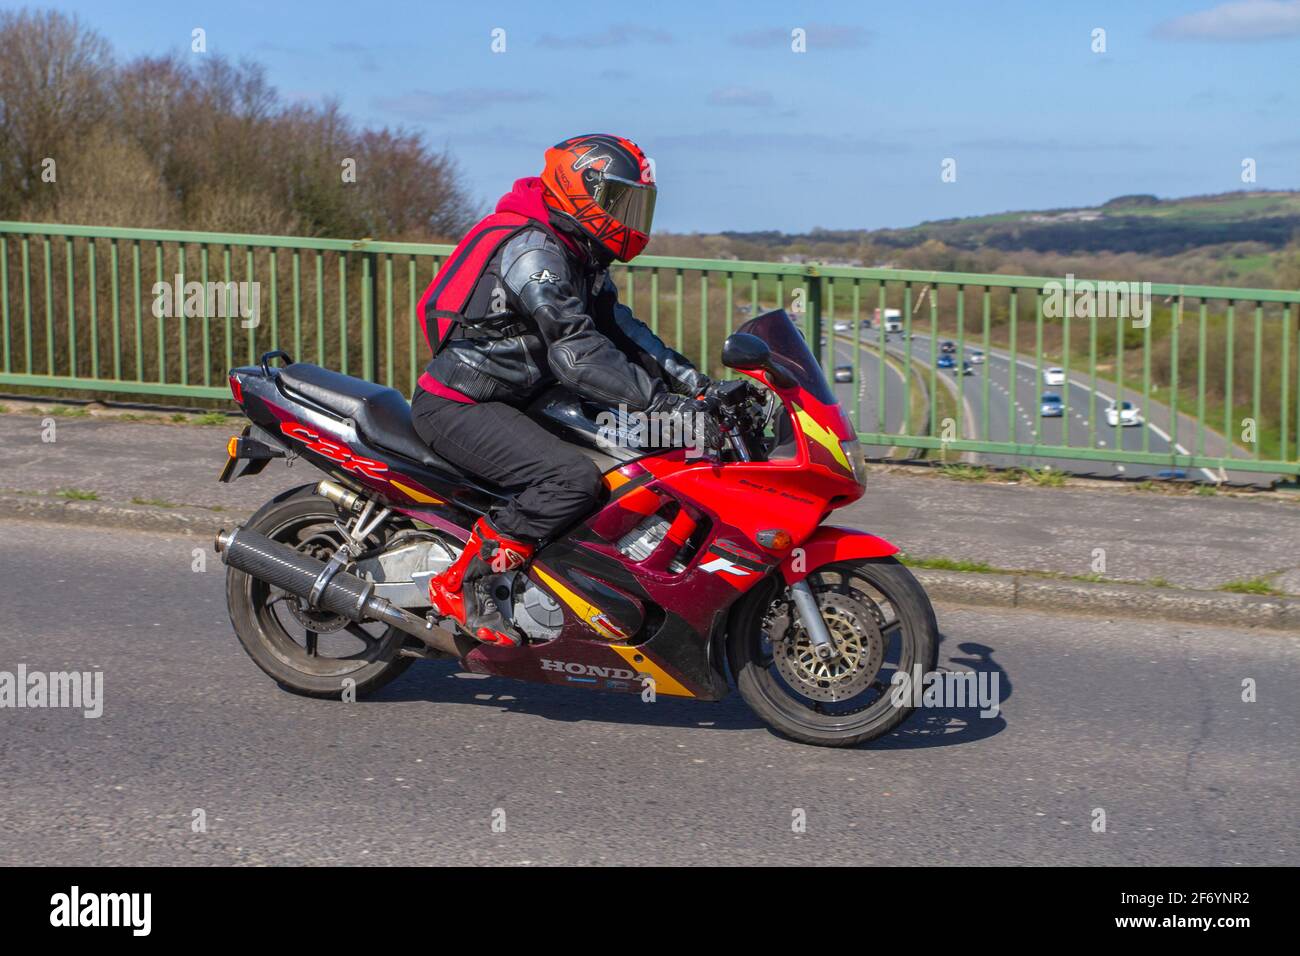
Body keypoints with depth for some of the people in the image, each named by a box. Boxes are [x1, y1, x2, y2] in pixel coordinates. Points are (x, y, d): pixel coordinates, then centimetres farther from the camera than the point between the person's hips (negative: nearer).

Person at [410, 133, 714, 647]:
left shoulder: (578, 257, 13)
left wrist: (690, 379, -2)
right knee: (574, 478, -27)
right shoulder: (532, 251, -20)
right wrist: (661, 400, -31)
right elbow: (576, 354, -27)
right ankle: (461, 583, -19)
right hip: (457, 406, -11)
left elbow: (619, 326, 11)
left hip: (503, 398, 11)